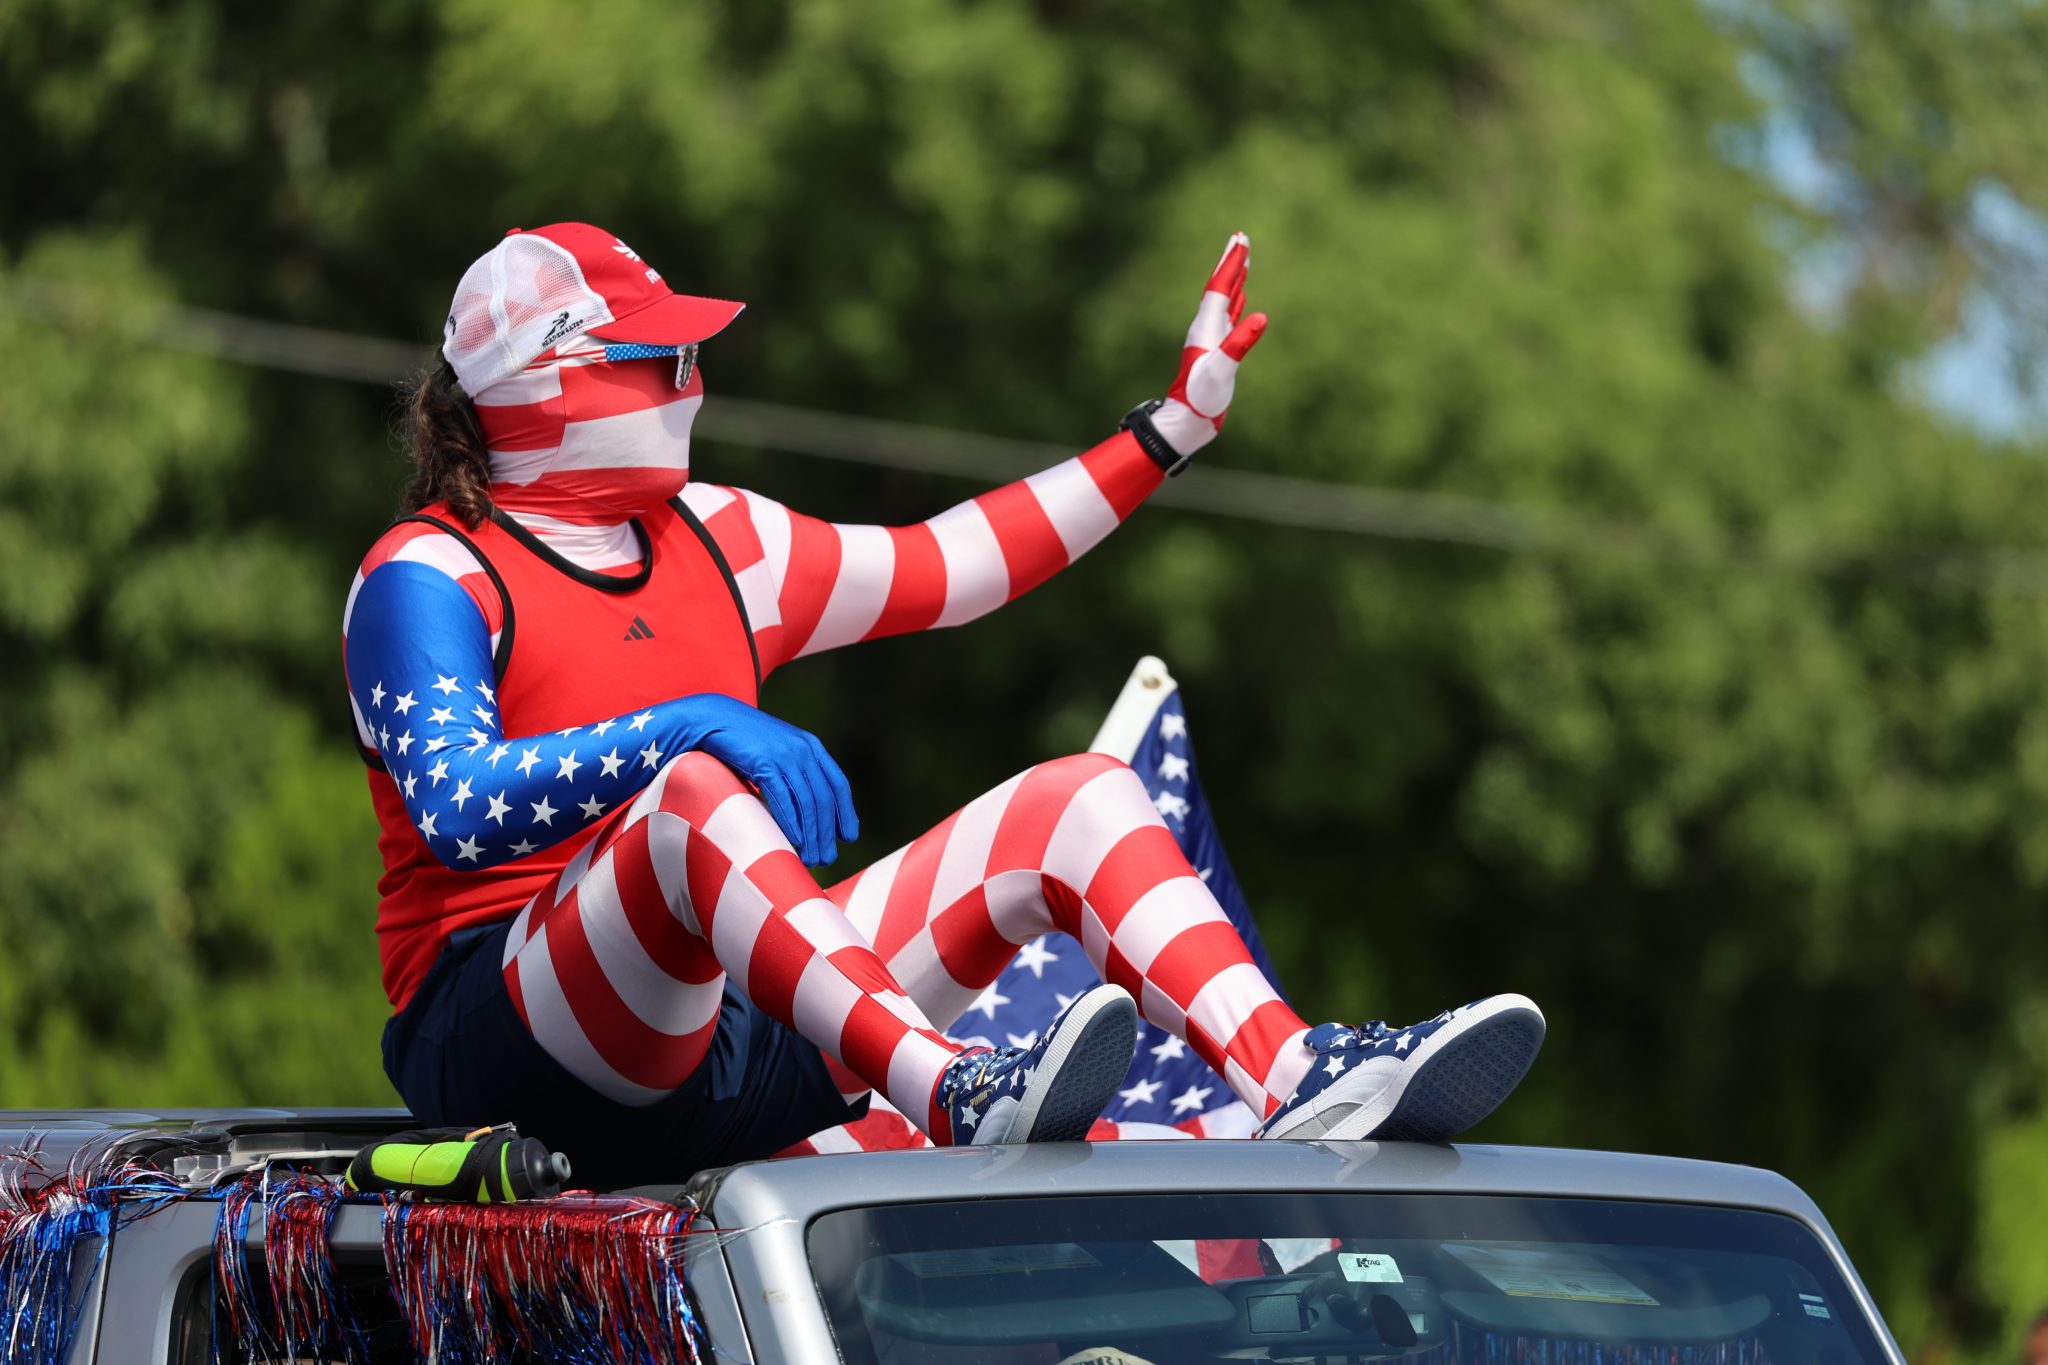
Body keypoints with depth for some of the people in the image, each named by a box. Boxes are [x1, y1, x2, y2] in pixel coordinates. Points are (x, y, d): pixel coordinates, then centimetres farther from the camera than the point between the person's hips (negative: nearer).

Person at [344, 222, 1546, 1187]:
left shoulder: (706, 539, 19)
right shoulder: (430, 577, -4)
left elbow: (951, 568, 25)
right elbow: (454, 812, -22)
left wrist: (1172, 431, 25)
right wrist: (680, 731, -35)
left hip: (748, 1036, 8)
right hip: (511, 1047, -8)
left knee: (1081, 800, -4)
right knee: (695, 795, -38)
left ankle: (1299, 1082, -31)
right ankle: (957, 1097, -60)